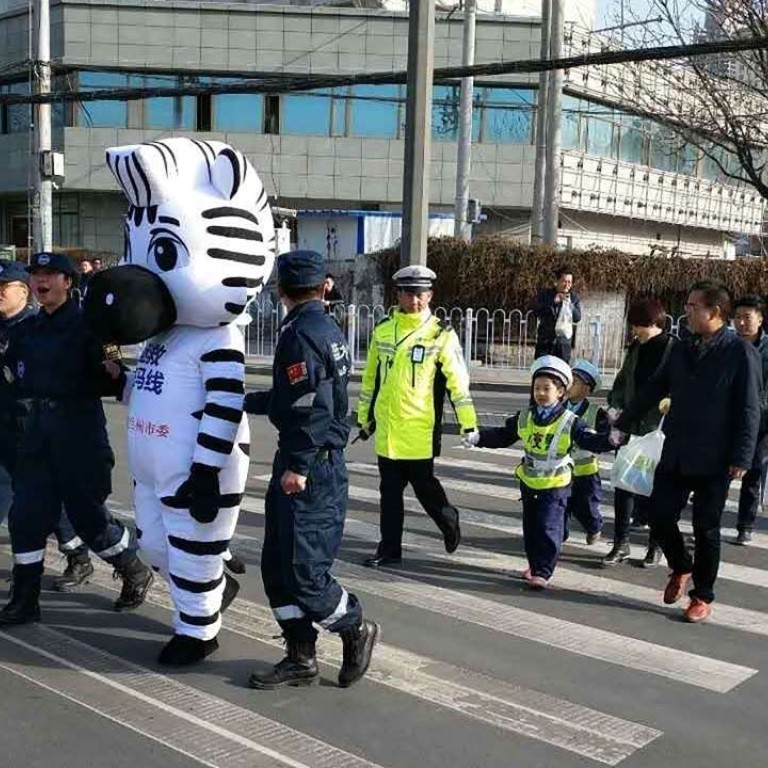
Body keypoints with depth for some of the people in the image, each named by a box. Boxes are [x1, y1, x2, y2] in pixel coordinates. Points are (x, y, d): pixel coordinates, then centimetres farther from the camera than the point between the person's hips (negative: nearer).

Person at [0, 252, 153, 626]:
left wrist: (113, 373, -32)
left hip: (78, 430, -6)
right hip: (35, 430, 6)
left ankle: (136, 572, 26)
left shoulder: (85, 324, -8)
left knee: (88, 515, 2)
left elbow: (108, 382, -12)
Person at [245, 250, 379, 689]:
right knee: (278, 567, 12)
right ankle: (301, 659, 19)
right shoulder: (328, 329, 17)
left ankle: (357, 630, 17)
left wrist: (298, 466, -21)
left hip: (310, 469, -10)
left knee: (303, 571, -4)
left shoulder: (301, 334, -14)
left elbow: (309, 407, -23)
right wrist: (247, 401, 38)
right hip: (322, 464, 10)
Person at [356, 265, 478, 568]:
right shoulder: (383, 330, 7)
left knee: (424, 485, 5)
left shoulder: (440, 333, -6)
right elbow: (370, 378, 16)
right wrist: (365, 417, 19)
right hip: (386, 428, 4)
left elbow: (458, 380, -8)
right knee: (389, 490, 10)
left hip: (420, 428, -4)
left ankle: (449, 520, 34)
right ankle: (389, 549, 20)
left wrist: (468, 424, -12)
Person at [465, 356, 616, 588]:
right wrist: (478, 437, 3)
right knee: (530, 527, 15)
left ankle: (543, 571, 0)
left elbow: (591, 440, -20)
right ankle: (535, 564, 30)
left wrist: (610, 439, -39)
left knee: (549, 528, -7)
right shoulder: (524, 418, 0)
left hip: (556, 485, -5)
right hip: (529, 482, 5)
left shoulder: (571, 423, -13)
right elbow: (502, 436, 11)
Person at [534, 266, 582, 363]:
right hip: (545, 339, -1)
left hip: (564, 340, 1)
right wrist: (553, 302, -19)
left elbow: (578, 318, -1)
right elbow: (537, 312, -9)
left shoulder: (574, 297, 7)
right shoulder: (545, 294, 4)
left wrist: (569, 304, -15)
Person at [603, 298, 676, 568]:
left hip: (659, 431, -5)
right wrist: (616, 407, 2)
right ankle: (621, 543, 14)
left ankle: (656, 545, 23)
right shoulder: (635, 348, 8)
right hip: (631, 429, 5)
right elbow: (621, 382, 15)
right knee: (623, 485, 5)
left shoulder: (675, 350, -11)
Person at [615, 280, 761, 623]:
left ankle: (703, 597, 23)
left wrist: (742, 457, -16)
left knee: (706, 529, 6)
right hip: (675, 455, 5)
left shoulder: (741, 352, -9)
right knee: (659, 517, 5)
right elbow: (653, 390, 15)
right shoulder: (681, 350, 8)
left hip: (713, 461, -5)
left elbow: (749, 410, -11)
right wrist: (622, 424, 16)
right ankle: (681, 567, 33)